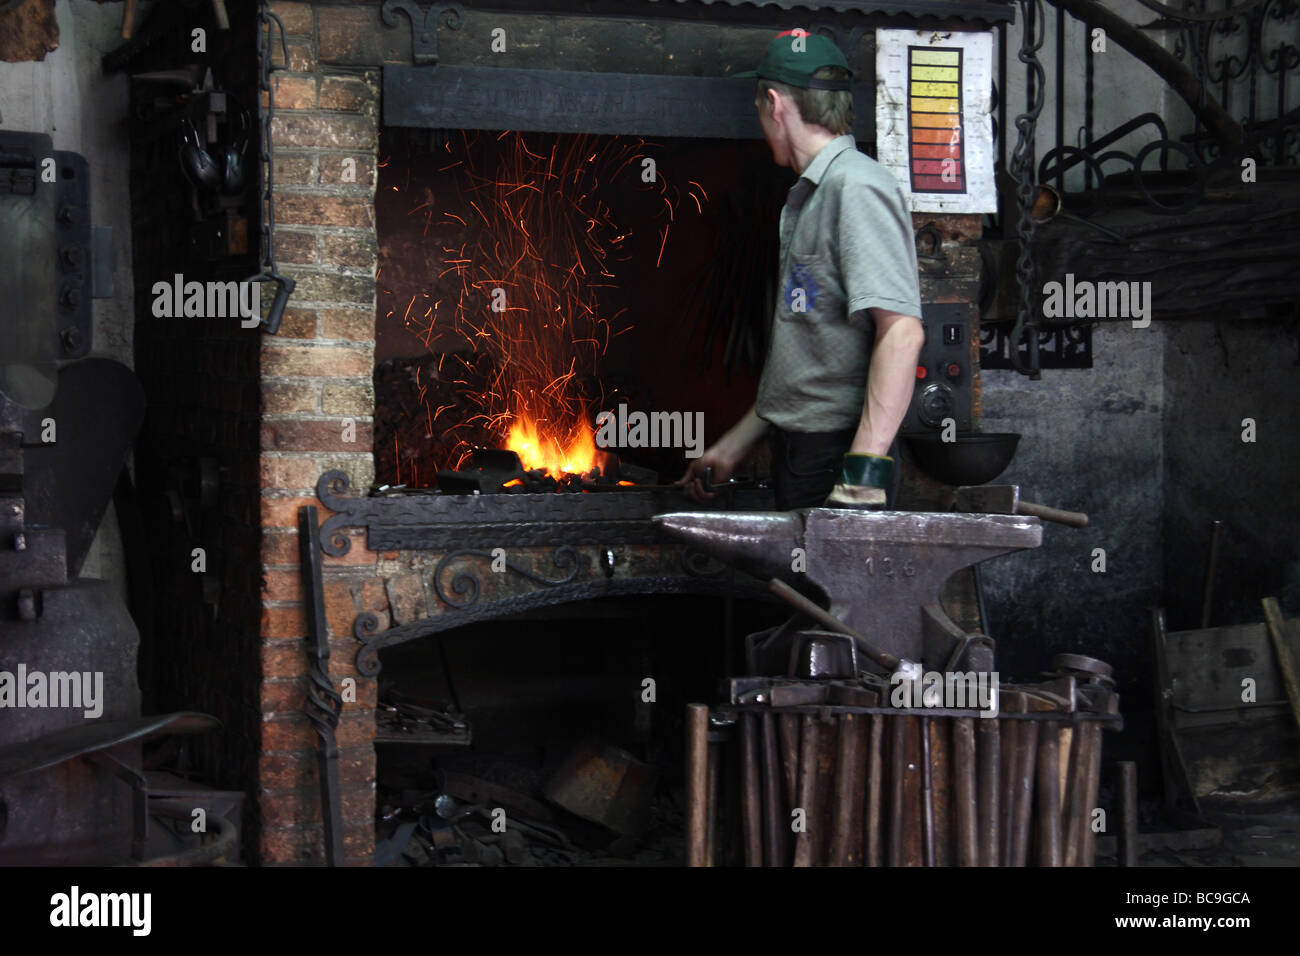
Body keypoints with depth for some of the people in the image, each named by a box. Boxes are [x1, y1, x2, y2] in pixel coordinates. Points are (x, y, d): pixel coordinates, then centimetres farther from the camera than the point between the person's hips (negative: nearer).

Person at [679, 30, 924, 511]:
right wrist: (732, 448, 28)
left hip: (837, 454, -9)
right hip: (797, 454, 9)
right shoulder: (809, 195, 21)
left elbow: (902, 332, -22)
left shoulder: (856, 188, -11)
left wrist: (864, 468, -28)